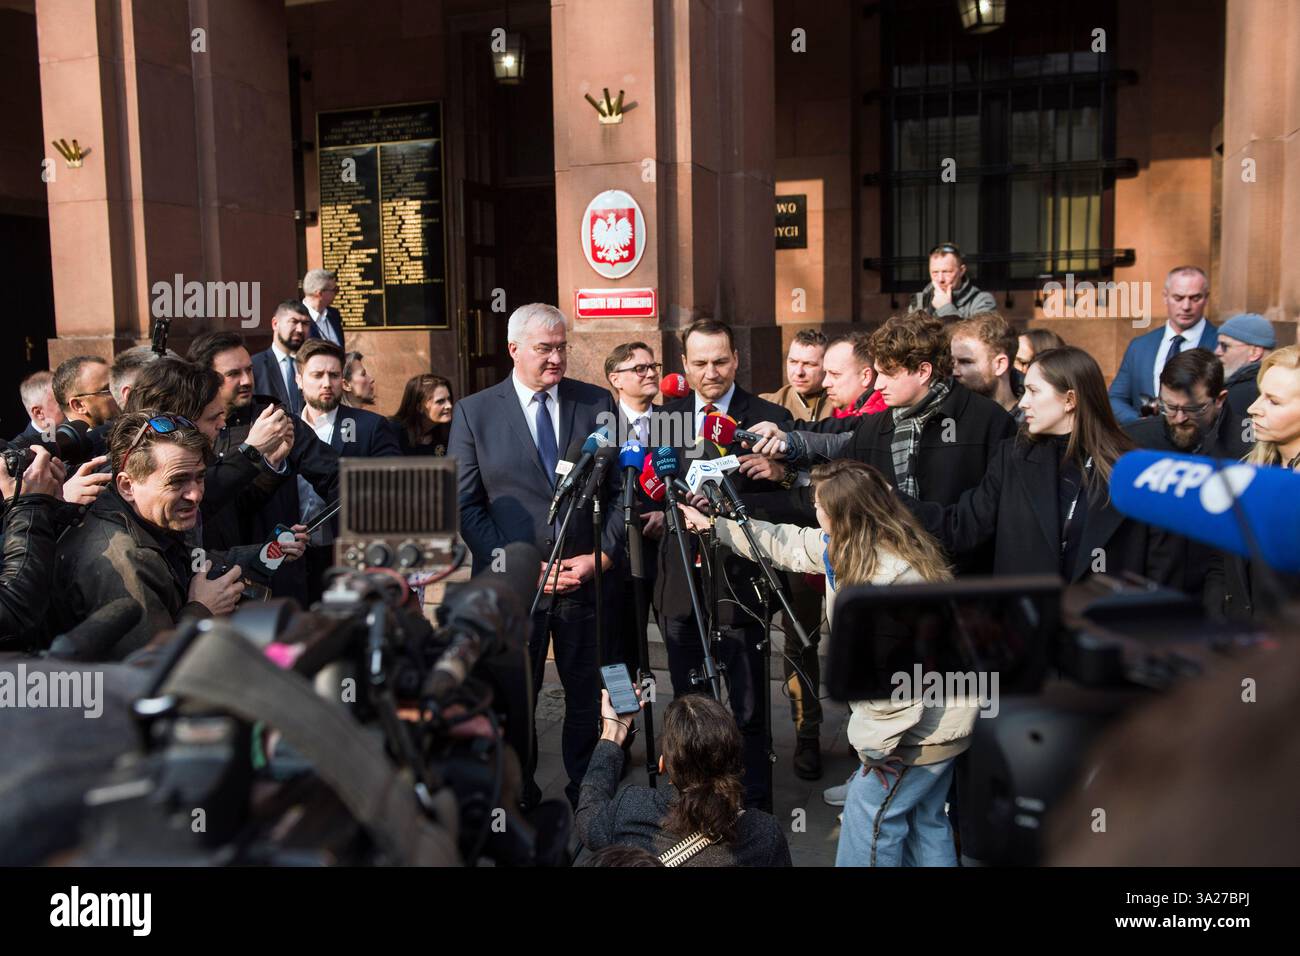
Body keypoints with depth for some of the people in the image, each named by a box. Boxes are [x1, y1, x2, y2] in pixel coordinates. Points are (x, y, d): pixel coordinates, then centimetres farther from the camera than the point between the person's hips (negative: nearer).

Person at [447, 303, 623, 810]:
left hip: (587, 577, 1)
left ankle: (587, 798, 27)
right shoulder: (474, 412, 0)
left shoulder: (598, 403, 4)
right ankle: (520, 802, 29)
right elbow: (465, 505, -3)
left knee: (588, 696, 10)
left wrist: (603, 555, -6)